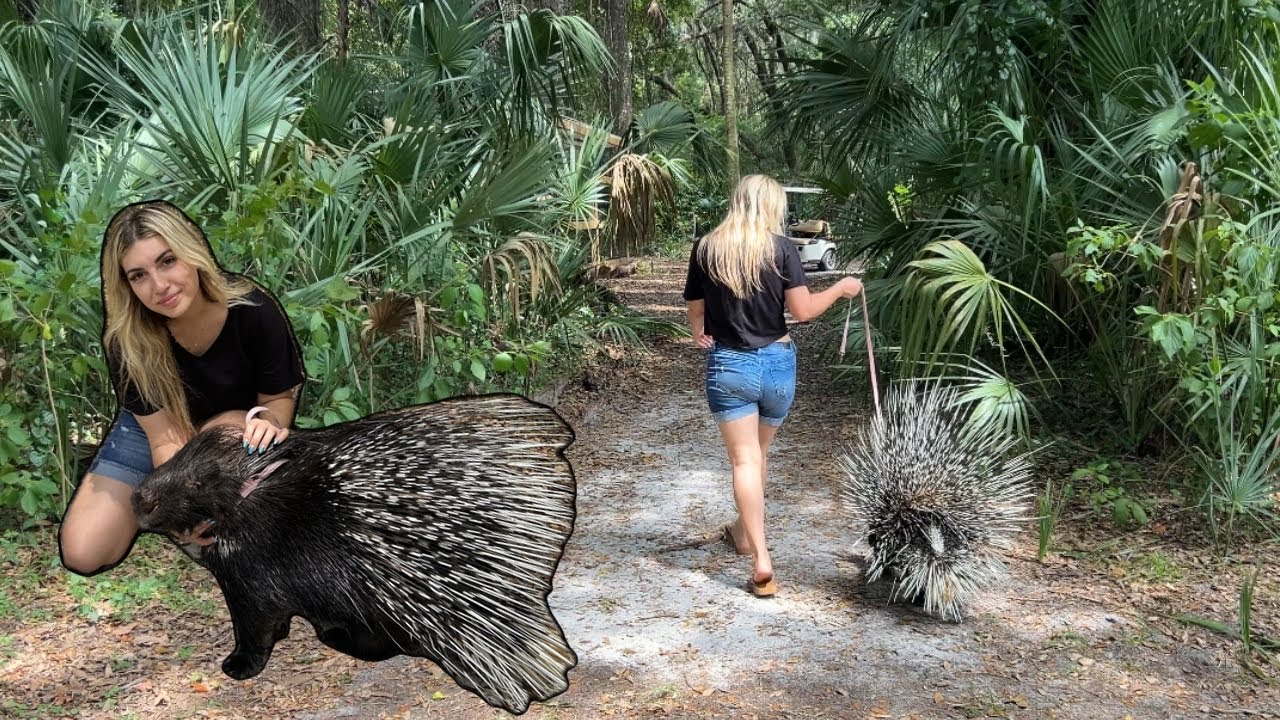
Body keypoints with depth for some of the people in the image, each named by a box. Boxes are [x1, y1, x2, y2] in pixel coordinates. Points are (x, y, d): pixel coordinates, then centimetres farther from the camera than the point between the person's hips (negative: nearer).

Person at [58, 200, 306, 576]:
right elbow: (167, 438, -24)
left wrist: (267, 420, -38)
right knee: (82, 554, -11)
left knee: (229, 430, -40)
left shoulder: (254, 310, -29)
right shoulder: (127, 337, -26)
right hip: (150, 427, 2)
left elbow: (280, 396, -13)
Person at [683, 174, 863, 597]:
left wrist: (699, 335, 31)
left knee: (744, 459, 0)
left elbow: (695, 311, 9)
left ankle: (761, 561, -8)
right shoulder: (781, 248, -7)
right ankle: (743, 532, 39)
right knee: (759, 451, 21)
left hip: (728, 365, -1)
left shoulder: (706, 249, -1)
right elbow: (803, 310, -10)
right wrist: (841, 289, 8)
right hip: (777, 362, 1)